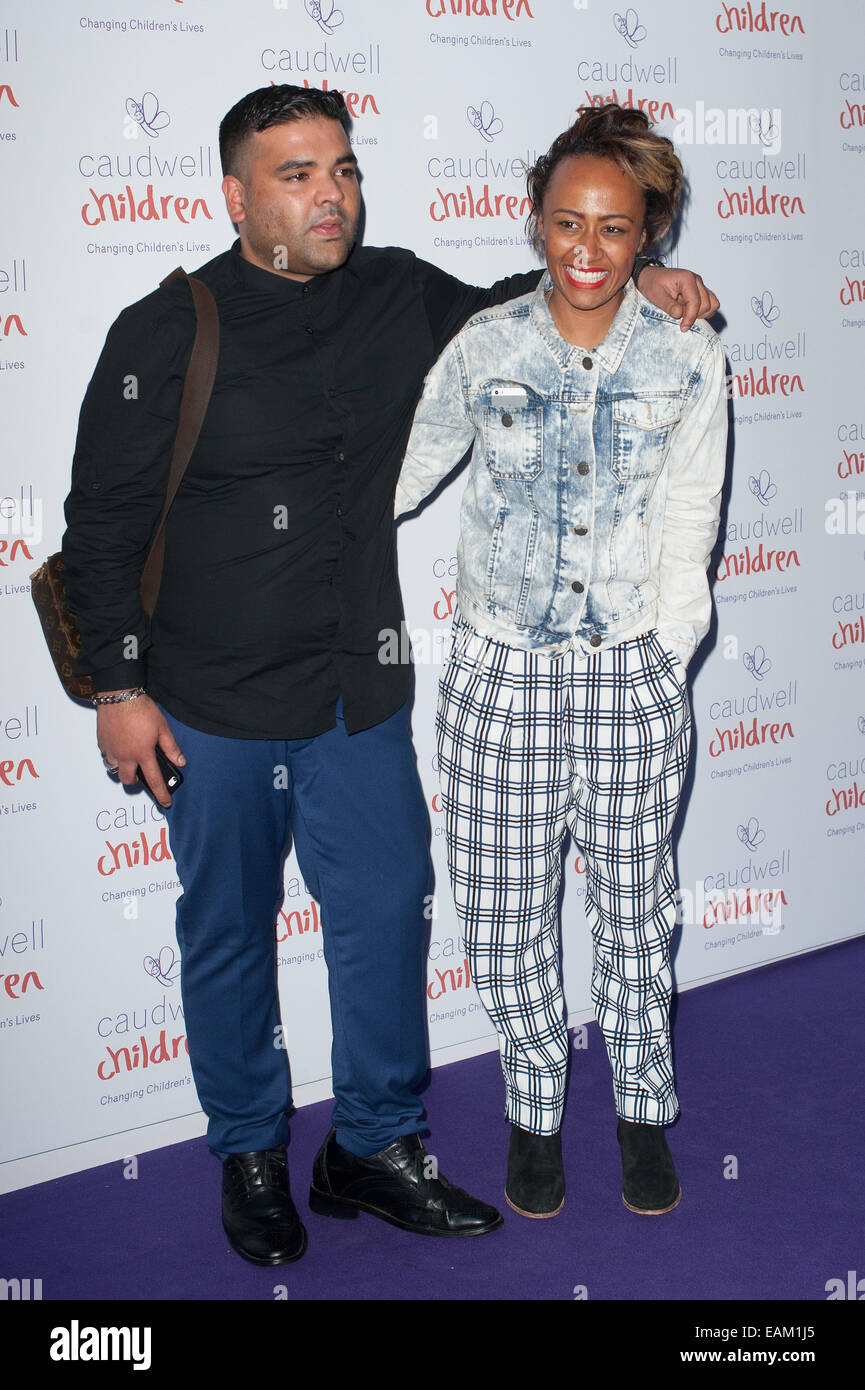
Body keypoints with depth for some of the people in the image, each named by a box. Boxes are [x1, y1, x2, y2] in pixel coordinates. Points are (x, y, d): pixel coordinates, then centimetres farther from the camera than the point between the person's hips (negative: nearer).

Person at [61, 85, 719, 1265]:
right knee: (228, 934, 11)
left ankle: (376, 1148, 30)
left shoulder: (400, 296, 1)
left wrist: (634, 278, 5)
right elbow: (102, 521, -6)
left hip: (362, 695, 4)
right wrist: (119, 685, -9)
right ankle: (250, 1156, 33)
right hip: (213, 705, -3)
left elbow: (507, 307, 22)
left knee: (387, 914, 9)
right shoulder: (167, 333, -10)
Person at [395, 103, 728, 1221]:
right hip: (501, 677, 0)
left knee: (634, 912, 13)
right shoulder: (485, 349, -2)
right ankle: (535, 1109, 32)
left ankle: (643, 1111, 36)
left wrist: (662, 667, -2)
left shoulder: (687, 360, -1)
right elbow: (398, 476, 6)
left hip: (632, 679, 0)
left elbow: (688, 527, 1)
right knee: (505, 921, 8)